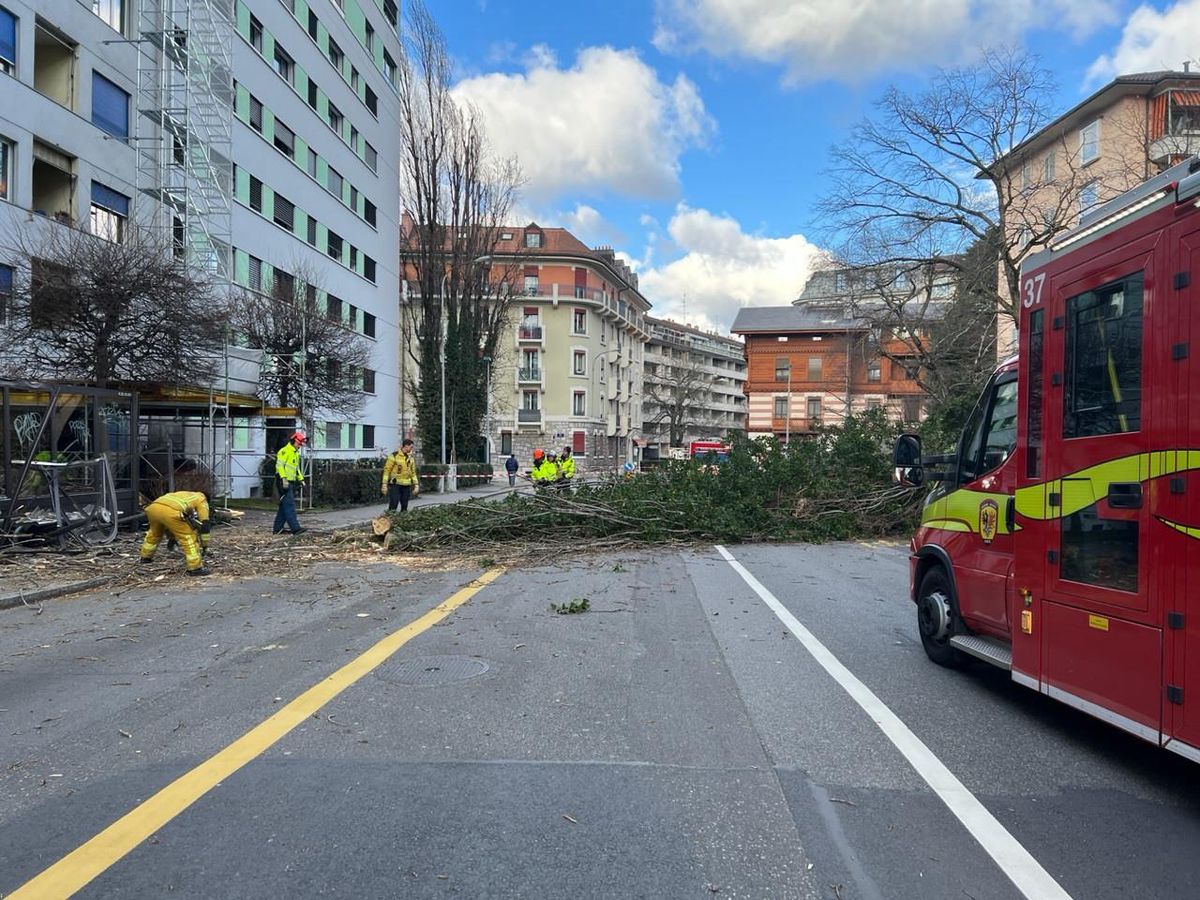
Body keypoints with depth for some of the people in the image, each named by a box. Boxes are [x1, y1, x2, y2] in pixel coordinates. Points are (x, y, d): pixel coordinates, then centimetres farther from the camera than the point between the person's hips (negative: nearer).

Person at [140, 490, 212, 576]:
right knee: (188, 538, 3)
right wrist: (205, 546, 23)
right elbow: (204, 524, 17)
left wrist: (172, 537, 52)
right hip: (170, 511, -7)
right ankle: (195, 568, -2)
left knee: (154, 533, 35)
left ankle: (146, 557, 51)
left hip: (153, 507, 7)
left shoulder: (183, 495, 41)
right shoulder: (202, 500, 23)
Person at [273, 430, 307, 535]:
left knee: (284, 506, 11)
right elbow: (279, 466, -17)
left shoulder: (296, 453, 21)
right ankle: (295, 528, -16)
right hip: (284, 482, -10)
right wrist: (284, 479, -24)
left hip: (291, 482, 10)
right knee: (289, 505, -12)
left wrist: (301, 479, 20)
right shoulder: (285, 451, -10)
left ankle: (277, 528, 16)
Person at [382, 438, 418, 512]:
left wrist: (416, 485, 10)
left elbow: (413, 472, 17)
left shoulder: (411, 458, 11)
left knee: (405, 507, 8)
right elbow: (387, 470, -6)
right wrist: (385, 484, -10)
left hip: (406, 486, 6)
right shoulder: (394, 456, -7)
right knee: (393, 507, -9)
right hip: (395, 485, -6)